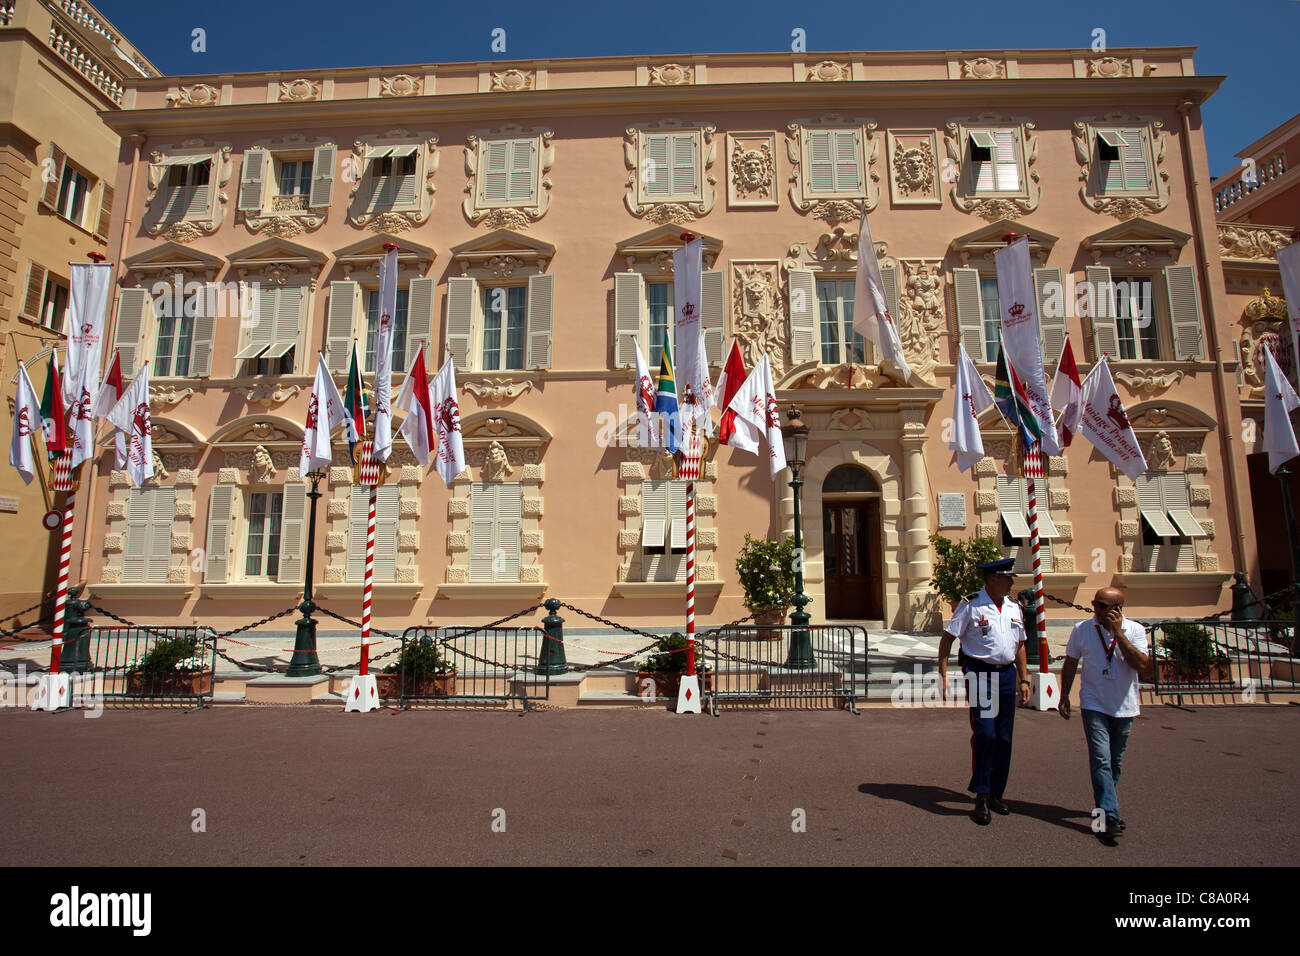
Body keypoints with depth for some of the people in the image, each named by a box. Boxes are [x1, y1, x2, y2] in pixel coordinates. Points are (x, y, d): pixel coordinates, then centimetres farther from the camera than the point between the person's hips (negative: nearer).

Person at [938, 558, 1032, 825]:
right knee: (984, 734, -10)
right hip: (980, 674, -6)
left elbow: (1019, 644, 21)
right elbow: (948, 638, -6)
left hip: (1007, 674, 6)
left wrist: (1023, 679, 18)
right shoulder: (971, 606, -8)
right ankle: (981, 797, 1)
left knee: (1004, 738, 10)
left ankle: (995, 794, 23)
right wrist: (943, 675, -10)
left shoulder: (1014, 608, 11)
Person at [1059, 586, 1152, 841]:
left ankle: (1104, 805, 32)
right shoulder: (1082, 629, -5)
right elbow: (1070, 664, 7)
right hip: (1094, 705, -1)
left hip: (1124, 707, 2)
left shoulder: (1135, 630, -7)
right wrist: (1064, 695, 5)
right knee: (1101, 760, -12)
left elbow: (1143, 668, -20)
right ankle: (1109, 816, -10)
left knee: (1114, 762, 15)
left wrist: (1118, 633, -22)